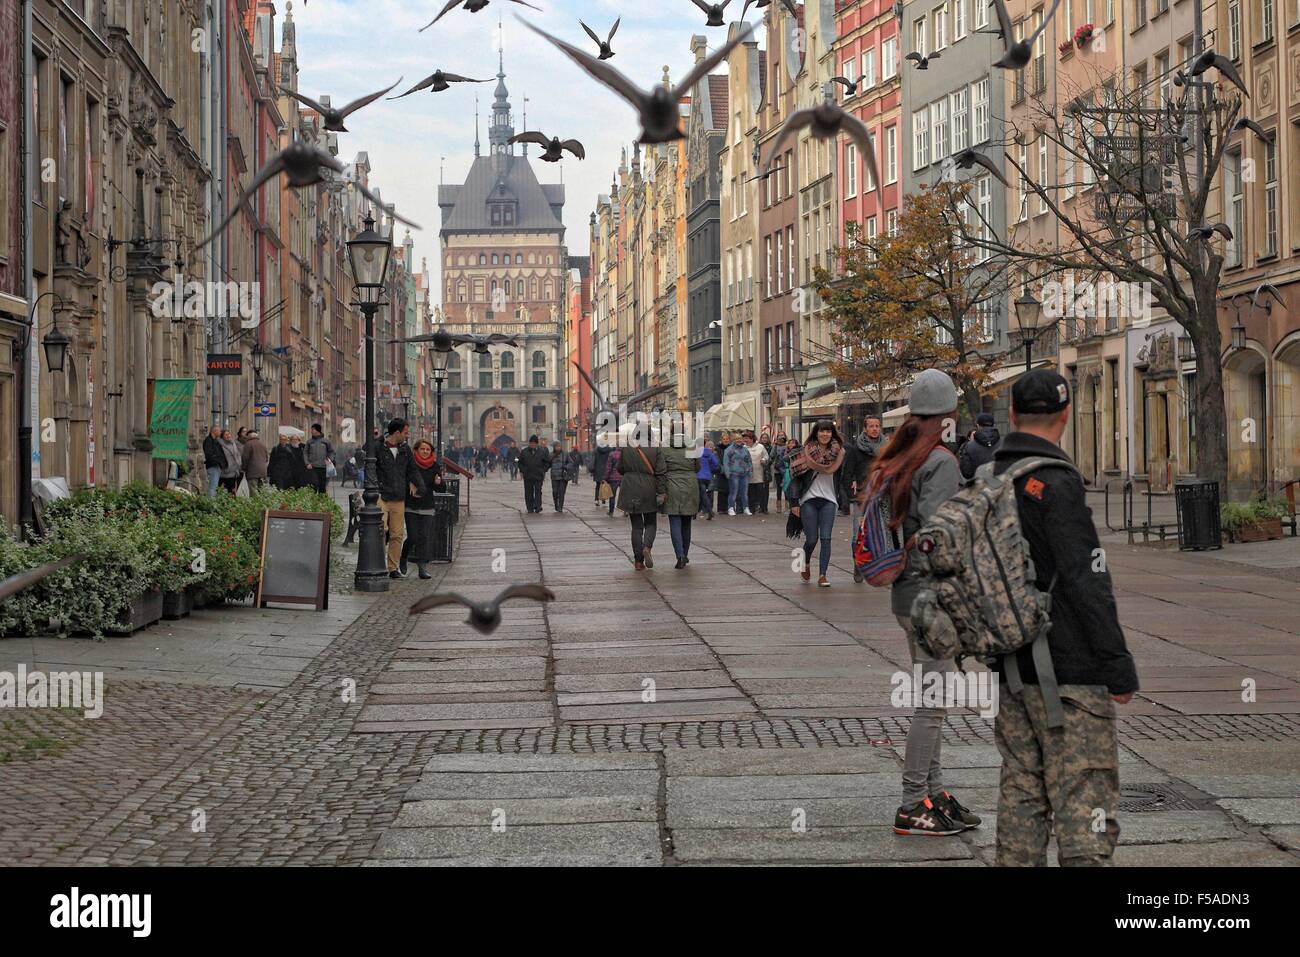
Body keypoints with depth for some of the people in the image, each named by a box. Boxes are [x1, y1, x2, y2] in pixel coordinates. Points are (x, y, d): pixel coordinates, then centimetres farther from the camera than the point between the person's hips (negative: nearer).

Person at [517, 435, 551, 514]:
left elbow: (548, 462, 8)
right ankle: (530, 508, 10)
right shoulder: (524, 452, 7)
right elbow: (520, 462, 17)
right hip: (527, 476, 2)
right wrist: (522, 470, 7)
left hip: (538, 476, -2)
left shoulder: (542, 451, 2)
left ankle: (537, 506, -9)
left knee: (538, 491, -8)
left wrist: (543, 470, 1)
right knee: (528, 492, 4)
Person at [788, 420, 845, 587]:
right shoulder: (806, 451, 0)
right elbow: (795, 478, 0)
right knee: (812, 539, -1)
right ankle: (806, 563, 29)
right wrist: (794, 502, -5)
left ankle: (822, 575, -5)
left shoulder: (837, 451, 6)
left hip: (828, 500, 2)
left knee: (826, 538, -8)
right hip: (809, 499, -2)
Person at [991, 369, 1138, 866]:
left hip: (1013, 667, 8)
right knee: (1084, 796, -5)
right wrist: (1119, 666, -14)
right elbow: (1087, 582, -18)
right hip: (1070, 672, -8)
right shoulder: (1057, 484, -15)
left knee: (1021, 791, 13)